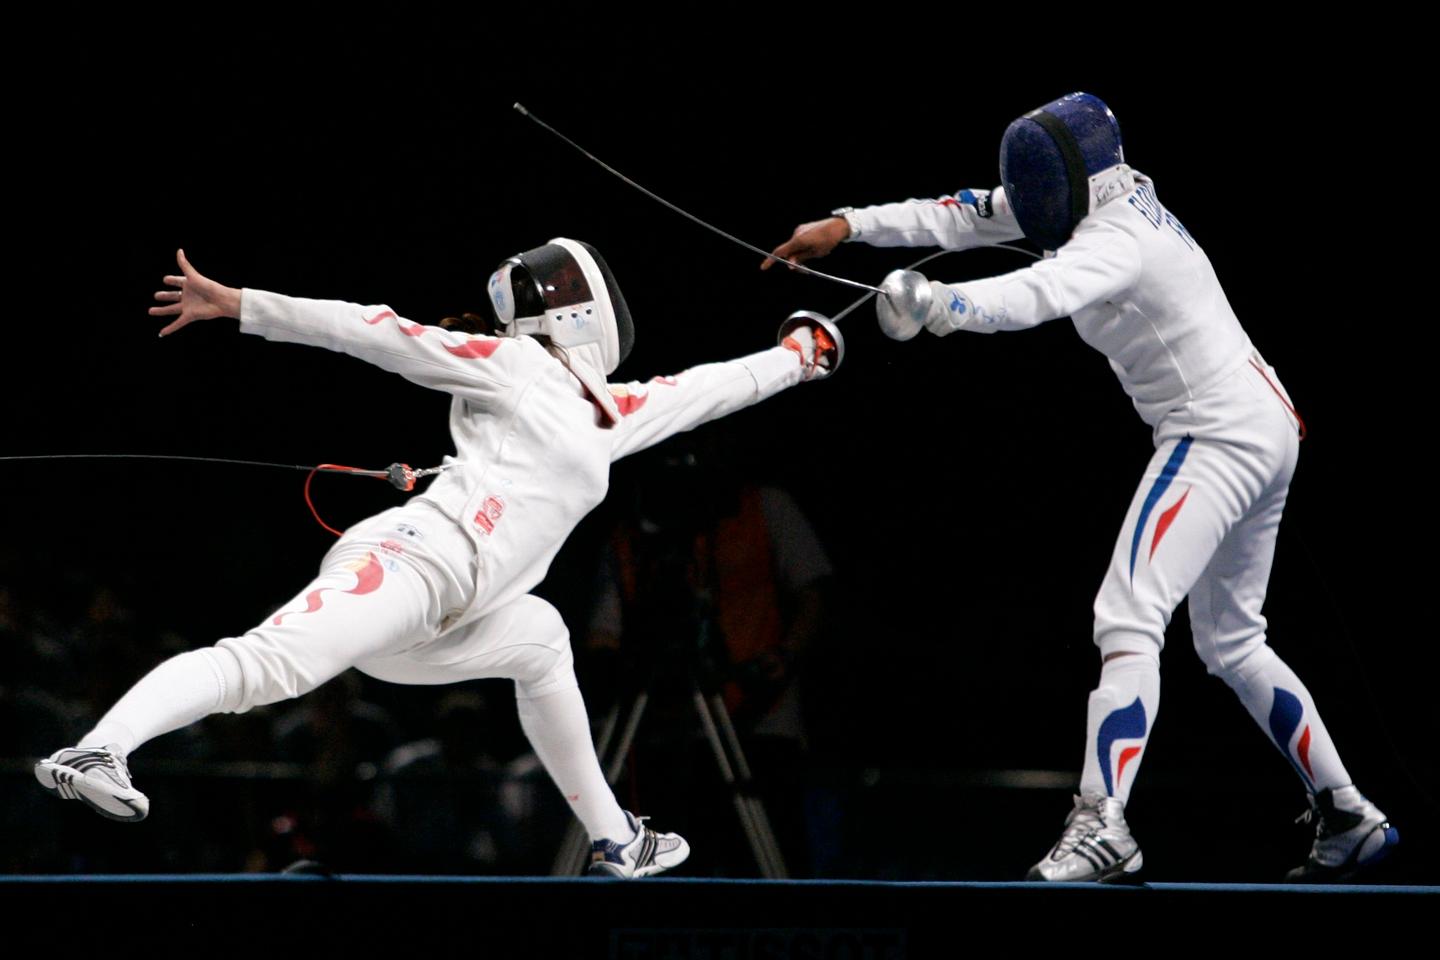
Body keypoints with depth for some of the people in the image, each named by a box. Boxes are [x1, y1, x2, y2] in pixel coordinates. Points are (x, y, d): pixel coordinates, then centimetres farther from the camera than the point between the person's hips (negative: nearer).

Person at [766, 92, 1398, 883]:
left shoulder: (1118, 238, -19)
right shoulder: (1107, 199, 8)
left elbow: (1042, 292, -40)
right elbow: (970, 216, 8)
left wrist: (942, 305, -58)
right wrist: (849, 225, -1)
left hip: (1219, 436, -10)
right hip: (1263, 432, 10)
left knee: (1128, 617, -18)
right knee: (1230, 644, 19)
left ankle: (1102, 826, -27)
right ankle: (1347, 819, 23)